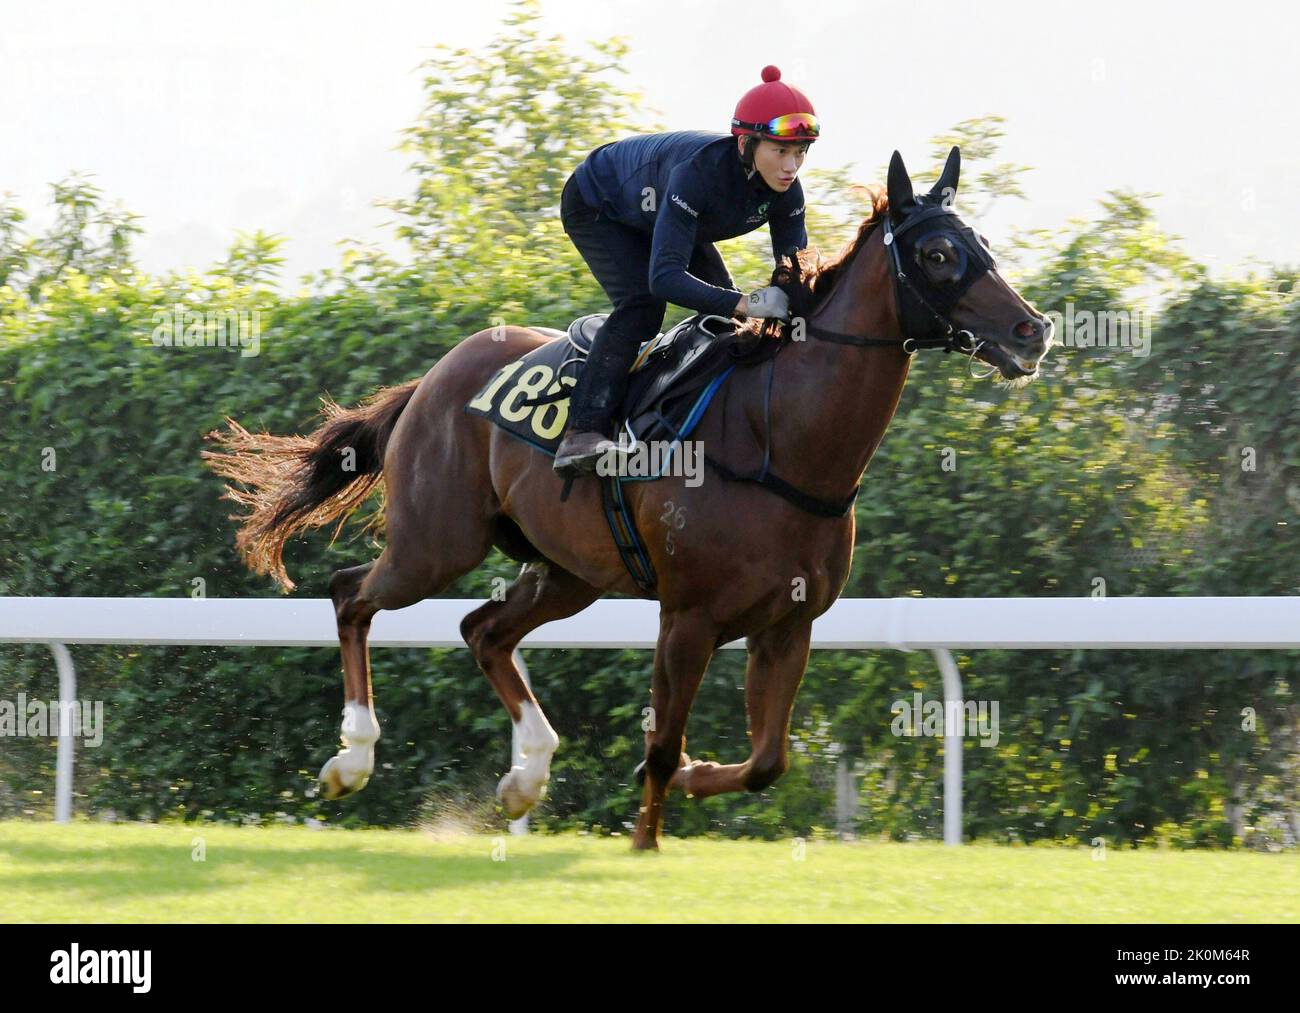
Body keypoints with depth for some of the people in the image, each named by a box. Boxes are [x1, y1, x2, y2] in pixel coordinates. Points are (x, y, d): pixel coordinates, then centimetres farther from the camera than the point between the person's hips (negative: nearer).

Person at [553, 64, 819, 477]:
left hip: (658, 216, 8)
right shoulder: (698, 171, -45)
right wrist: (746, 304, -60)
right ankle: (581, 434, -33)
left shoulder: (784, 190, -25)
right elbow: (664, 277, -51)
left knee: (724, 312, -3)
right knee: (641, 304, -27)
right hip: (596, 206, -8)